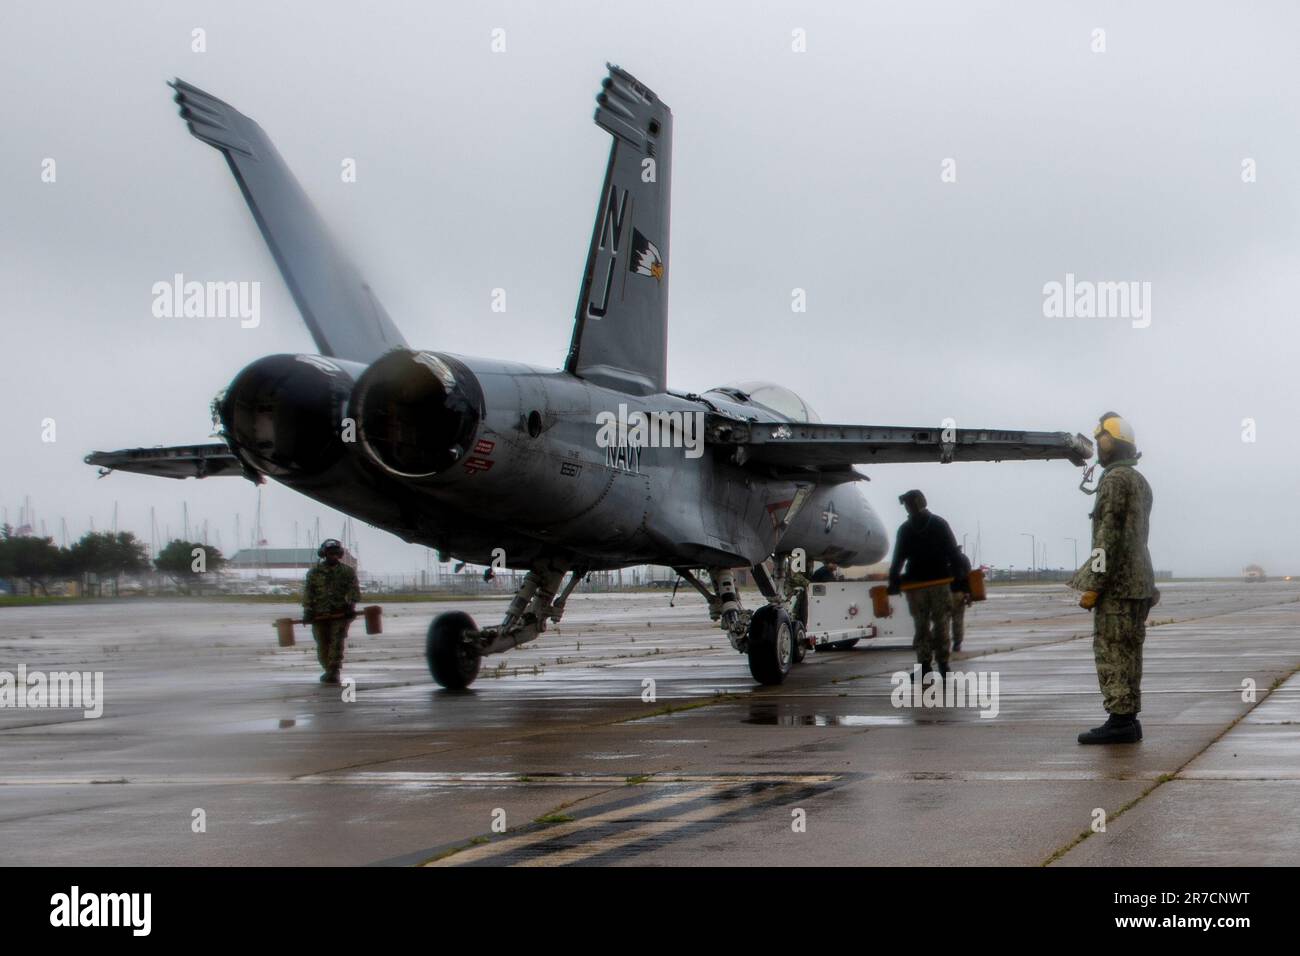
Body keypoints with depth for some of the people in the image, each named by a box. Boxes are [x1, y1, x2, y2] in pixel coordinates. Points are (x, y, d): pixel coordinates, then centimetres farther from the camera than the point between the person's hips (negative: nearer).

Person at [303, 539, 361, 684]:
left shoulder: (348, 572, 8)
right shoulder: (314, 572, 9)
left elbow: (354, 590, -1)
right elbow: (308, 594, 5)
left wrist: (351, 606, -17)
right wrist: (307, 611, -6)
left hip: (340, 613, -2)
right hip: (319, 615, 2)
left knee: (337, 643, -12)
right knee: (322, 645, 7)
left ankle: (334, 672, -15)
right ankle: (328, 670, 24)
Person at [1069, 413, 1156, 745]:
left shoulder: (1115, 480, -13)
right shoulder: (1139, 481, 17)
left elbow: (1110, 537, -19)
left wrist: (1093, 586, -18)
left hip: (1116, 583, -9)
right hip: (1138, 580, 9)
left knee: (1112, 652, -7)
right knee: (1127, 653, 11)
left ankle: (1120, 721, -7)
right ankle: (1127, 719, 14)